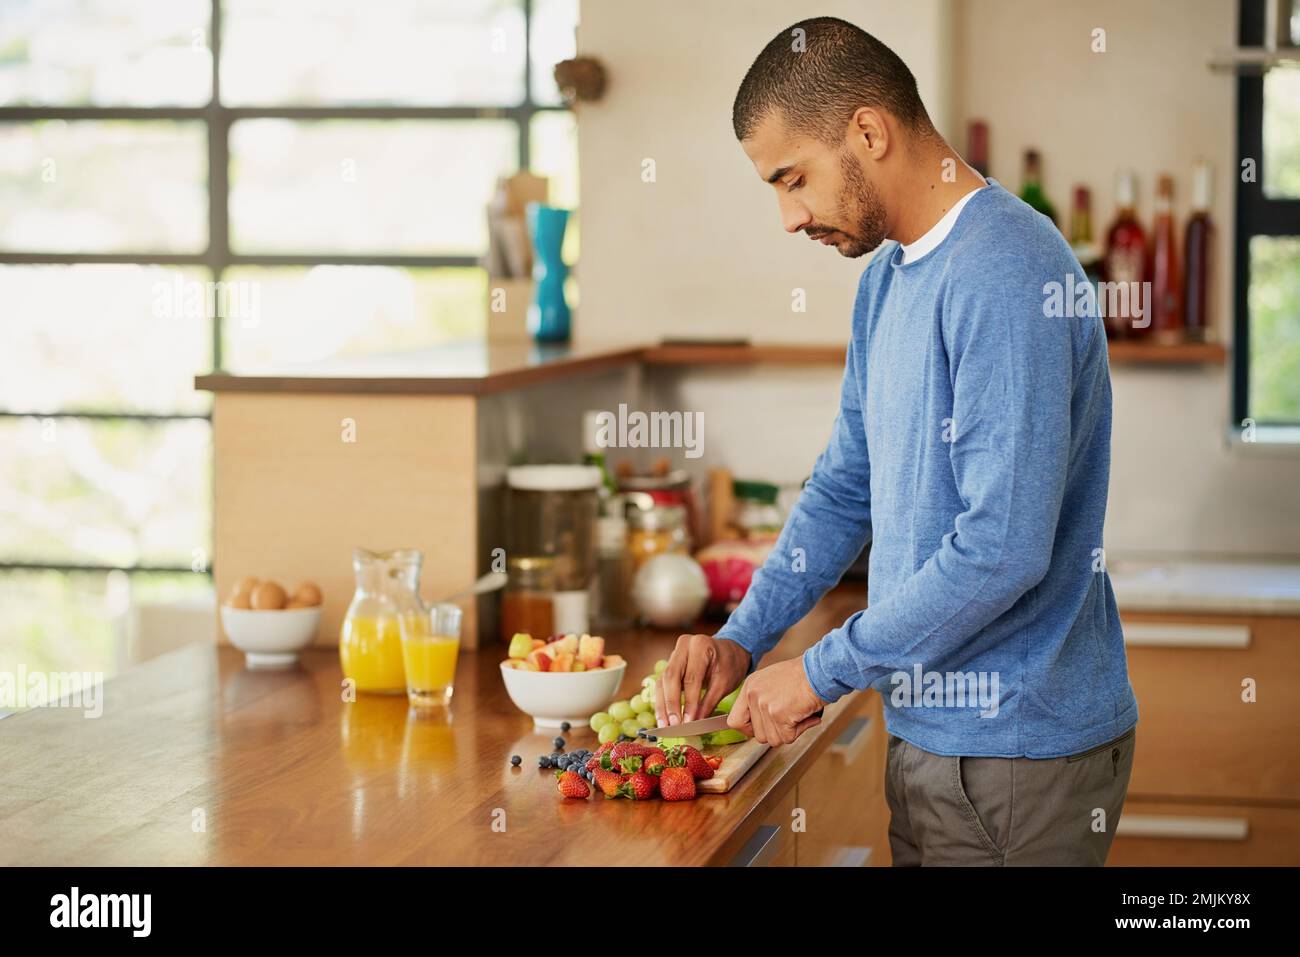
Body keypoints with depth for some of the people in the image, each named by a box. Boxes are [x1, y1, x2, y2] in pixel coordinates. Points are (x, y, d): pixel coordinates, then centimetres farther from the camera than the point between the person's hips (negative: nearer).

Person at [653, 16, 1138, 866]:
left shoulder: (1007, 274, -20)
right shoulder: (886, 279, 11)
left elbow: (1002, 549, -26)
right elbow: (845, 488, 19)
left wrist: (821, 673, -17)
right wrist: (742, 639, 7)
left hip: (1019, 750, -9)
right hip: (929, 730, 9)